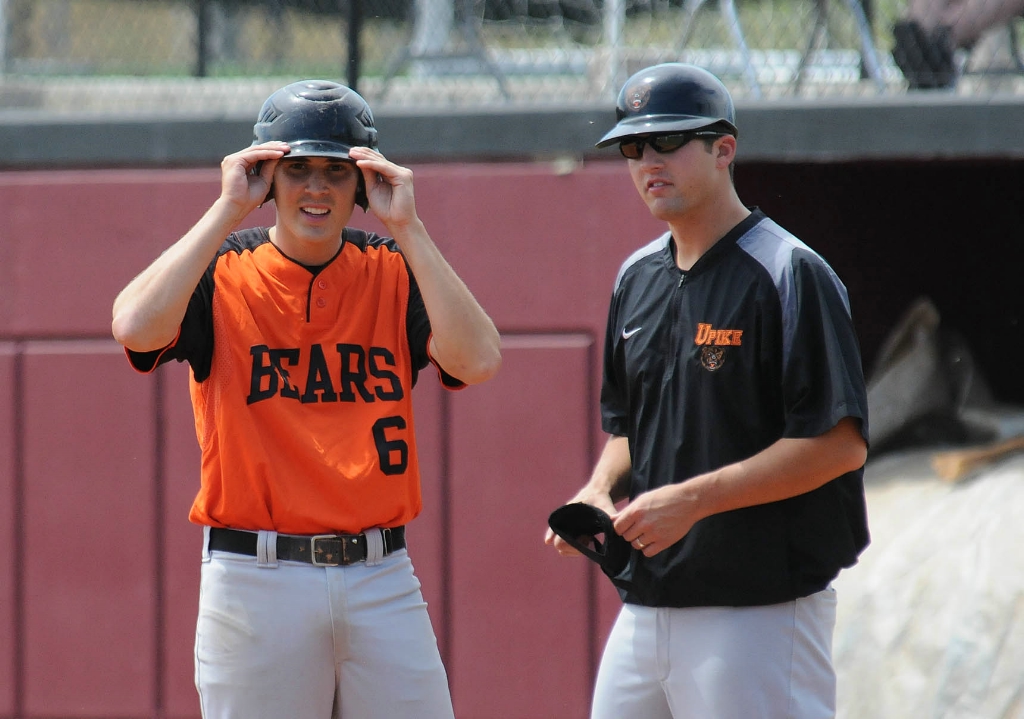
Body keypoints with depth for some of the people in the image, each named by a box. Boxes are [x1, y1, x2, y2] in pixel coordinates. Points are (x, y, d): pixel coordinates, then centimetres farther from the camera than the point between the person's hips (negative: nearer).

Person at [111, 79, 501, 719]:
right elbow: (135, 327, -20)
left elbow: (478, 360, -11)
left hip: (382, 577, 2)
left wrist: (406, 227, -12)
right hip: (256, 577, -2)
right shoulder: (221, 274, 1)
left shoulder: (395, 274, 6)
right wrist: (228, 211, -15)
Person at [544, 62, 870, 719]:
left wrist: (692, 498, -19)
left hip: (761, 610, -8)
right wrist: (599, 490, 5)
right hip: (644, 608, 8)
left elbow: (841, 443, -16)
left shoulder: (789, 275, -9)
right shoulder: (638, 278, 15)